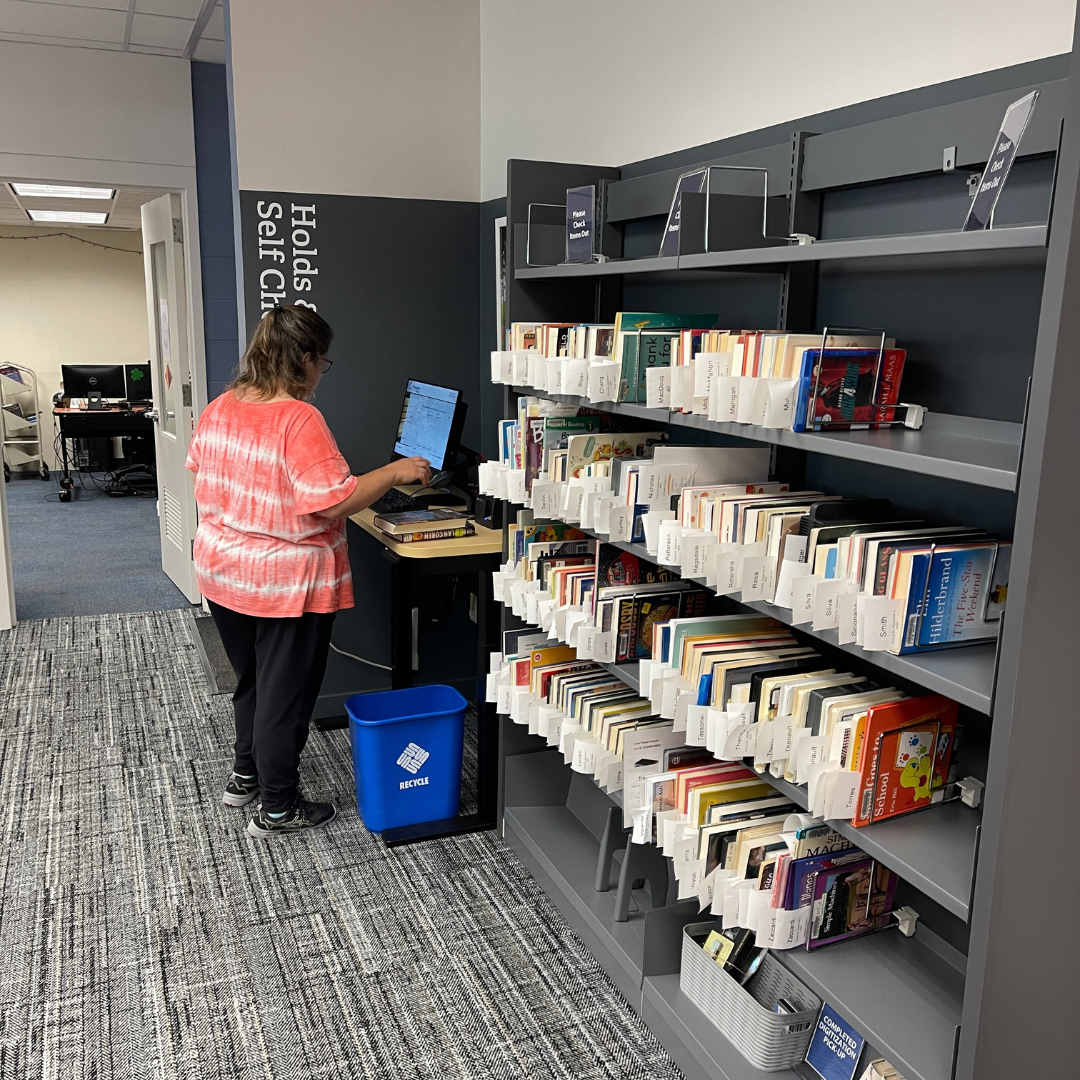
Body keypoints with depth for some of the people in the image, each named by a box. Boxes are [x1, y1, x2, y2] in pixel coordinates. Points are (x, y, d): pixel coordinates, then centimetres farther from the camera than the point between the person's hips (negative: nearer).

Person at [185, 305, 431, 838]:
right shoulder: (298, 419, -23)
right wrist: (395, 471, -17)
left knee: (251, 680, 25)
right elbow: (335, 500, -27)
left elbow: (202, 473, 14)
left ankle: (245, 776, 41)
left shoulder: (219, 408, 1)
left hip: (222, 570, 8)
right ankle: (277, 809, 21)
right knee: (285, 693, 7)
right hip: (286, 585, -8)